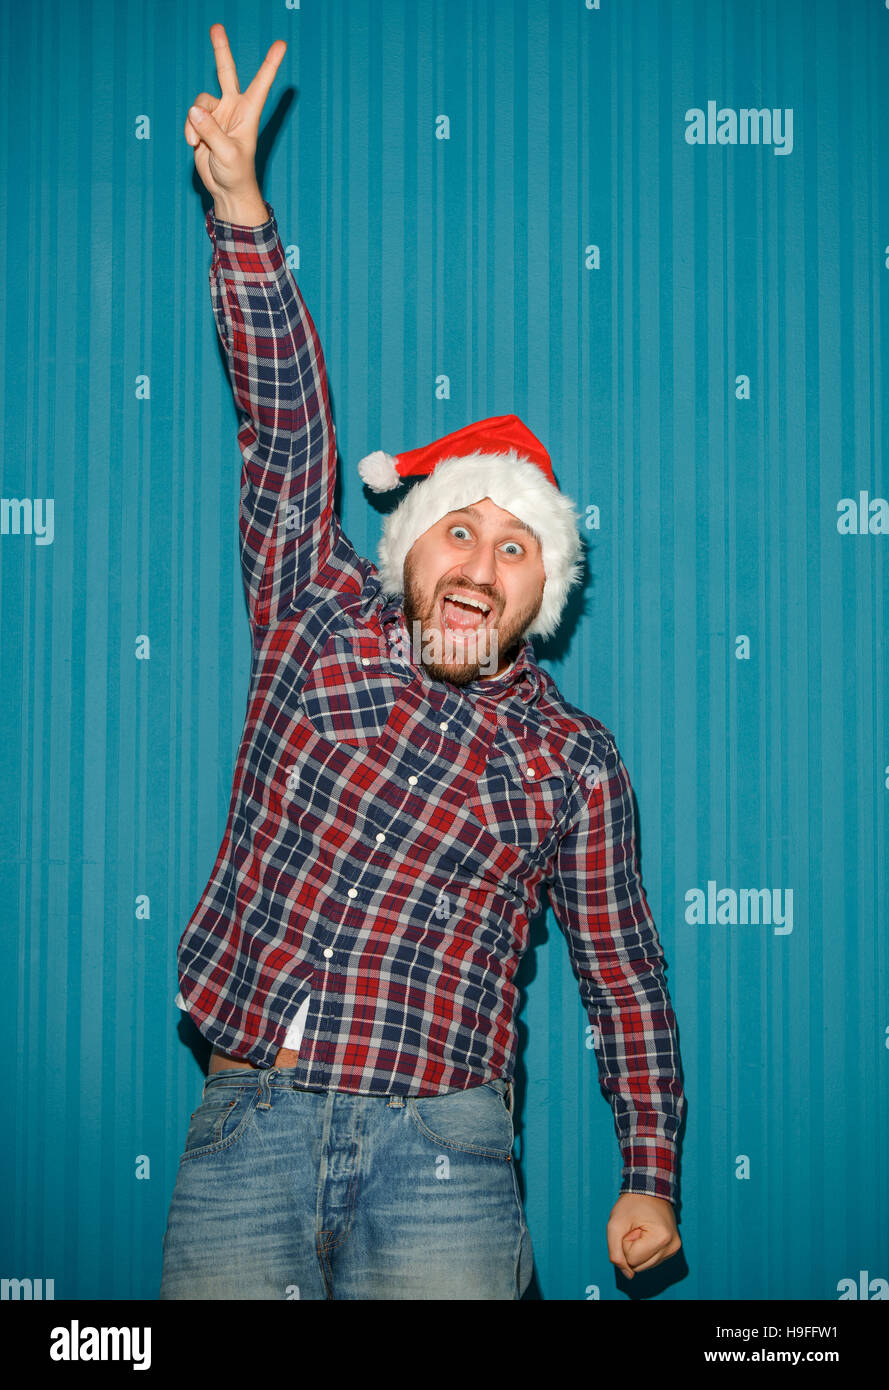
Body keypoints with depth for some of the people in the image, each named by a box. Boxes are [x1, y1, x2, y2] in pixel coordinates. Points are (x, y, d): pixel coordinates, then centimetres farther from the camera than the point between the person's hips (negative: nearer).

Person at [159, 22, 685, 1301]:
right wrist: (240, 207, -3)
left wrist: (651, 1180, 7)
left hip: (437, 1160, -1)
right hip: (244, 1135, 1)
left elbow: (625, 977, 11)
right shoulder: (318, 620, 8)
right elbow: (286, 424, 2)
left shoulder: (573, 762, 6)